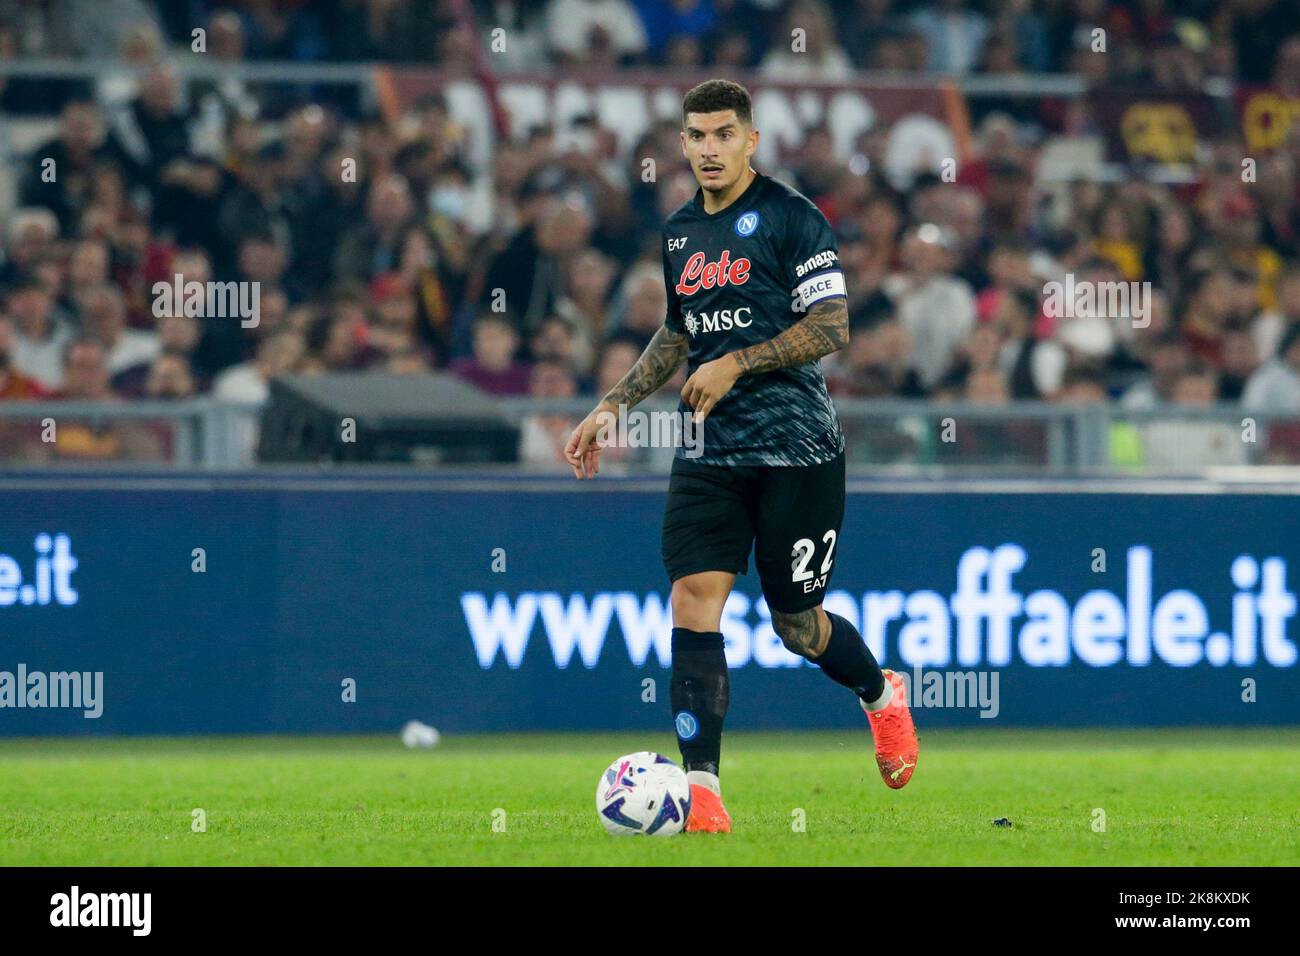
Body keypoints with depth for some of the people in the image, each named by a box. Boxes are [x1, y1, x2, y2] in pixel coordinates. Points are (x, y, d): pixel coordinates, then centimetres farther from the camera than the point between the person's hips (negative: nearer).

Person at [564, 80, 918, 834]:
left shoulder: (791, 218, -7)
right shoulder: (680, 232, 13)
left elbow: (832, 327, -12)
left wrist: (736, 364, -17)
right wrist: (614, 407, 20)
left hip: (796, 449, -5)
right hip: (709, 453, 5)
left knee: (797, 624, 4)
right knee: (694, 599, -12)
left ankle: (882, 695, 38)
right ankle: (701, 791, -15)